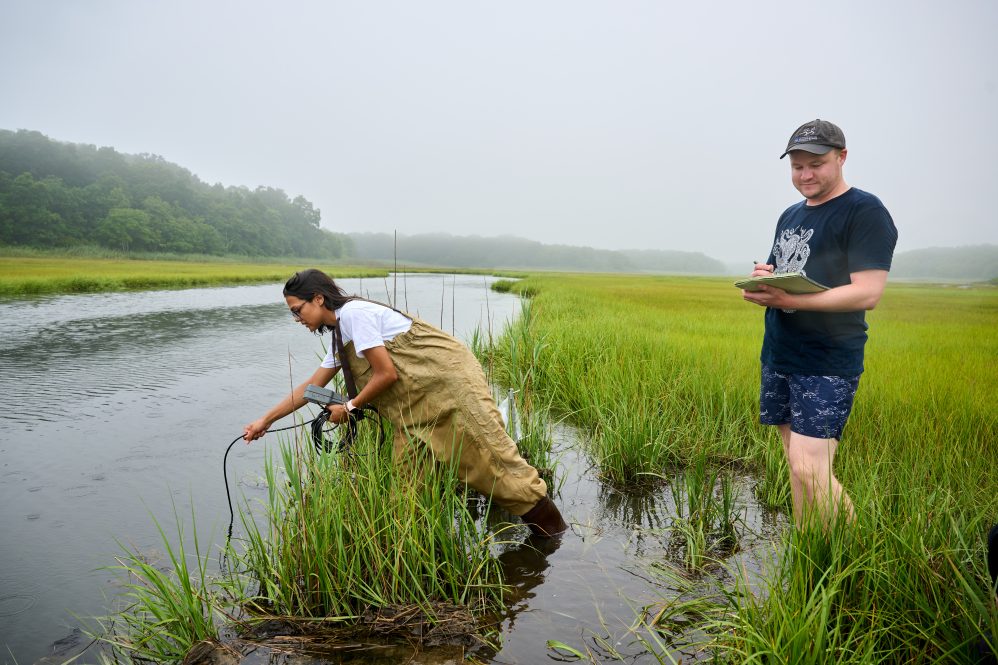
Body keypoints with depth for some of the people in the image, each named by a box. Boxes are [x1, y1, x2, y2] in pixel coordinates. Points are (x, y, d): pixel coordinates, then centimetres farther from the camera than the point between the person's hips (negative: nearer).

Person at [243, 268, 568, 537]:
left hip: (450, 383, -10)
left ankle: (551, 529, 8)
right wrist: (265, 420, 24)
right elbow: (311, 386, 23)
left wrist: (350, 406, -3)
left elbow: (386, 374, -17)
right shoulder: (340, 335, 16)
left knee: (488, 457, -5)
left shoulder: (353, 312, -14)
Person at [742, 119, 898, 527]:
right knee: (796, 466, 10)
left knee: (810, 470, -12)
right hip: (777, 356, 7)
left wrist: (789, 300, -26)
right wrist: (762, 280, -2)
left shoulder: (865, 212, -7)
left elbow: (867, 294, -17)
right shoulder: (790, 215, 17)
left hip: (827, 363, -7)